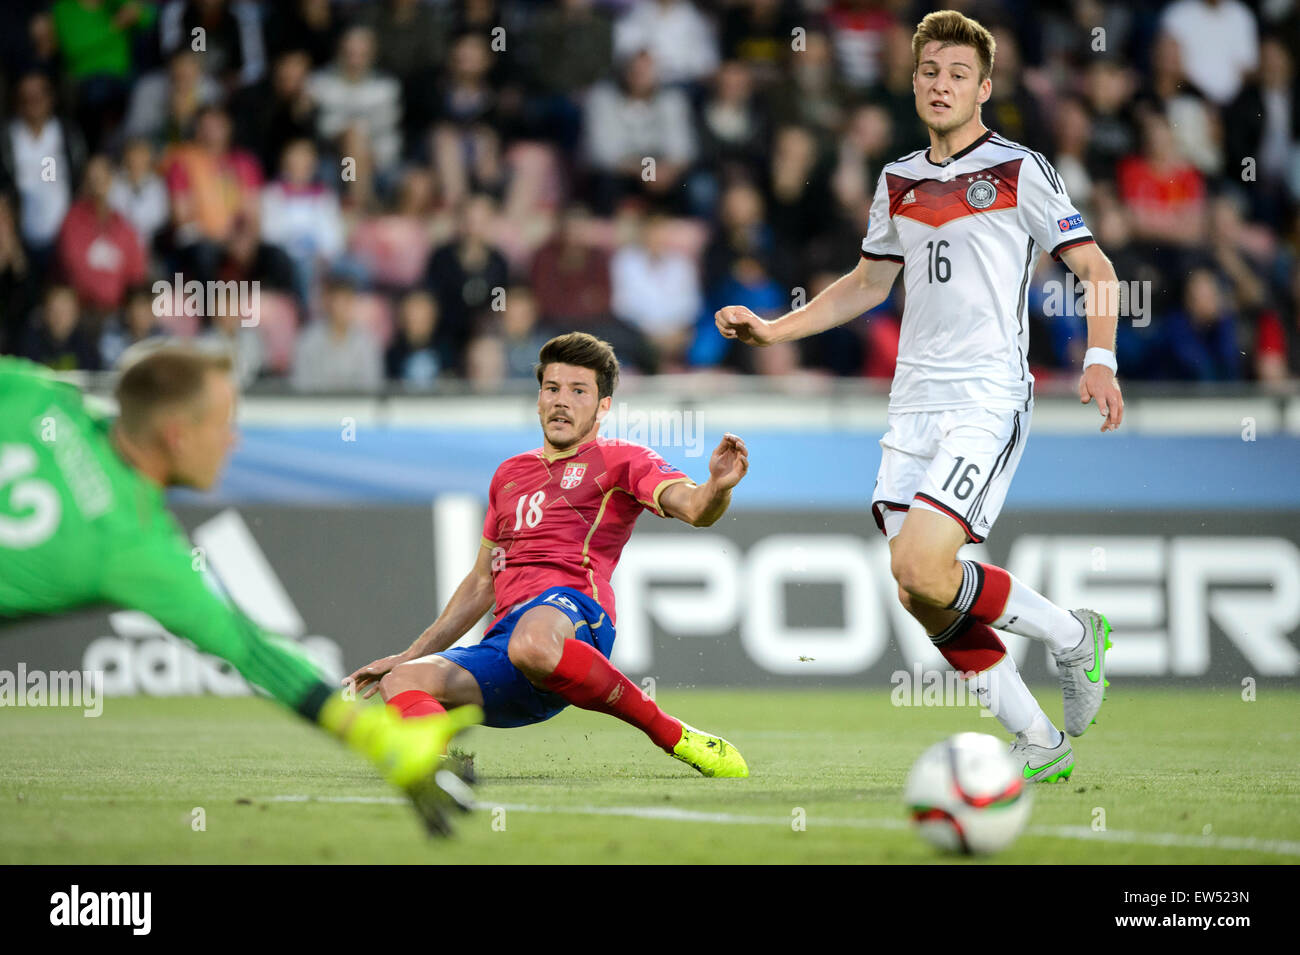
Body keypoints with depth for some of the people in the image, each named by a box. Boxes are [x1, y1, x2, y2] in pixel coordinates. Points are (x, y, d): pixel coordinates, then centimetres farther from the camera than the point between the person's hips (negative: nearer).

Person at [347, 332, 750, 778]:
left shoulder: (619, 460, 11)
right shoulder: (510, 474, 31)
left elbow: (691, 506, -8)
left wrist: (716, 488, -32)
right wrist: (411, 655, 33)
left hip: (571, 607, -7)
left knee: (532, 646, -42)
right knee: (401, 682, -16)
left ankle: (674, 736, -24)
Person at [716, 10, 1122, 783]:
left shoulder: (1019, 171, -2)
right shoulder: (898, 181, 15)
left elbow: (1095, 268, -2)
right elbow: (870, 282, 29)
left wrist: (1100, 361, -17)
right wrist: (773, 329, 21)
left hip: (988, 399, -6)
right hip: (914, 401, 6)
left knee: (922, 568, -21)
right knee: (923, 594, -2)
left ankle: (1074, 634, 1)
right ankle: (1040, 745, 10)